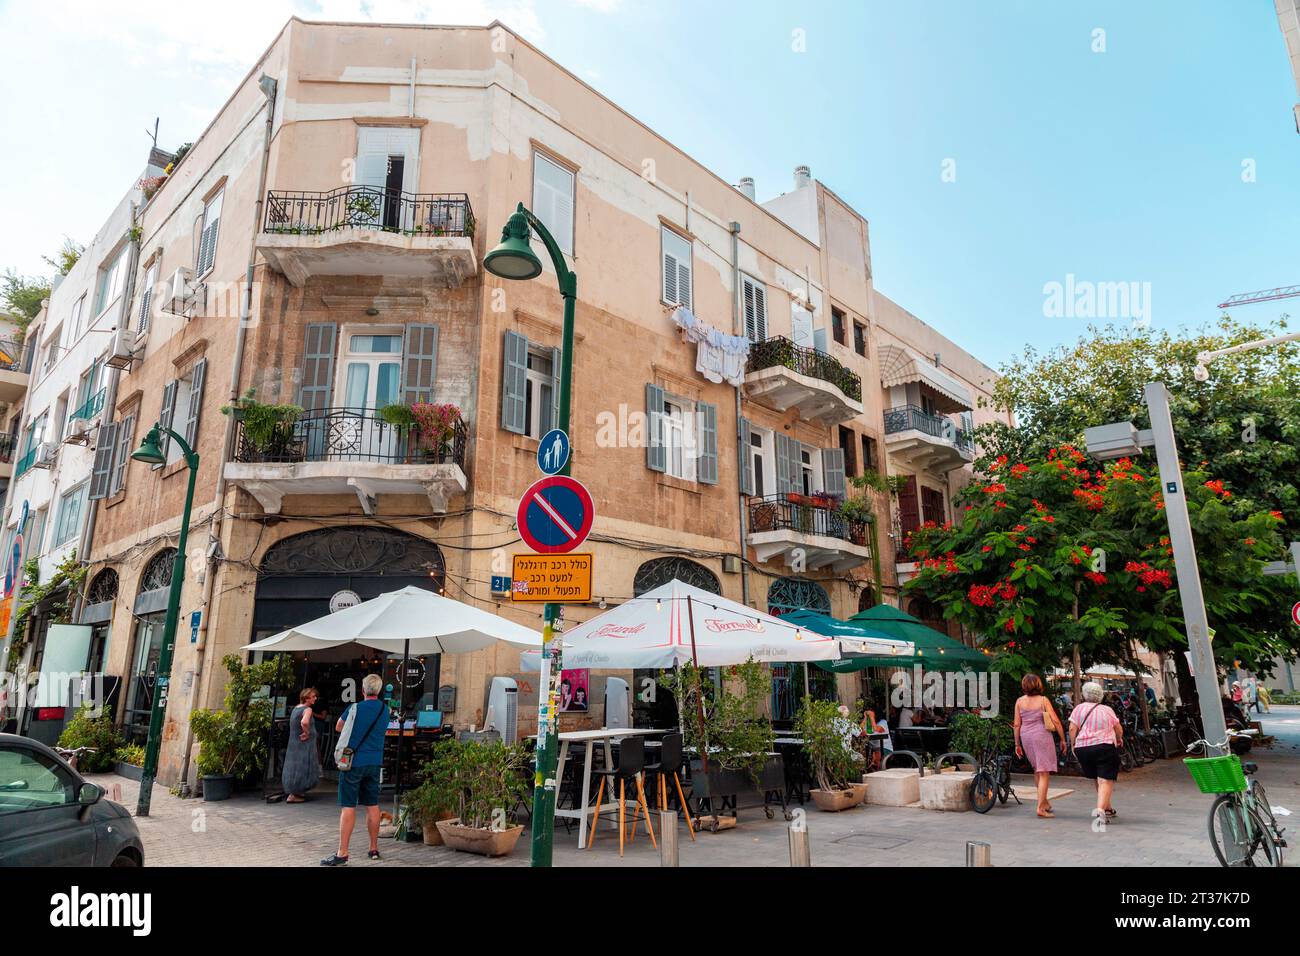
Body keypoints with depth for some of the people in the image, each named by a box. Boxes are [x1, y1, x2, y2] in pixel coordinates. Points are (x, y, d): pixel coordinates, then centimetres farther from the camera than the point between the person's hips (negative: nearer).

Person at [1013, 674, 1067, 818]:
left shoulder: (1019, 701, 2)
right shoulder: (1043, 700, -5)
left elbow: (1016, 725, 2)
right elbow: (1055, 721, -10)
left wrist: (1017, 744, 9)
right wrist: (1063, 739, 0)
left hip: (1026, 737, 4)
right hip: (1042, 736, -4)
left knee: (1037, 769, 22)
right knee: (1044, 773, -1)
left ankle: (1044, 801, 33)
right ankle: (1040, 807, -8)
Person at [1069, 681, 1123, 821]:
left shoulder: (1079, 708, 5)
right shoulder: (1107, 710, 7)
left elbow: (1072, 728, -3)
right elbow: (1119, 730, 15)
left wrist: (1073, 745, 6)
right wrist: (1119, 740, 36)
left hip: (1082, 749, 2)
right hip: (1105, 747, -2)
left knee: (1097, 781, 19)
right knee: (1106, 781, -7)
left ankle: (1108, 808, 30)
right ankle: (1100, 809, -24)